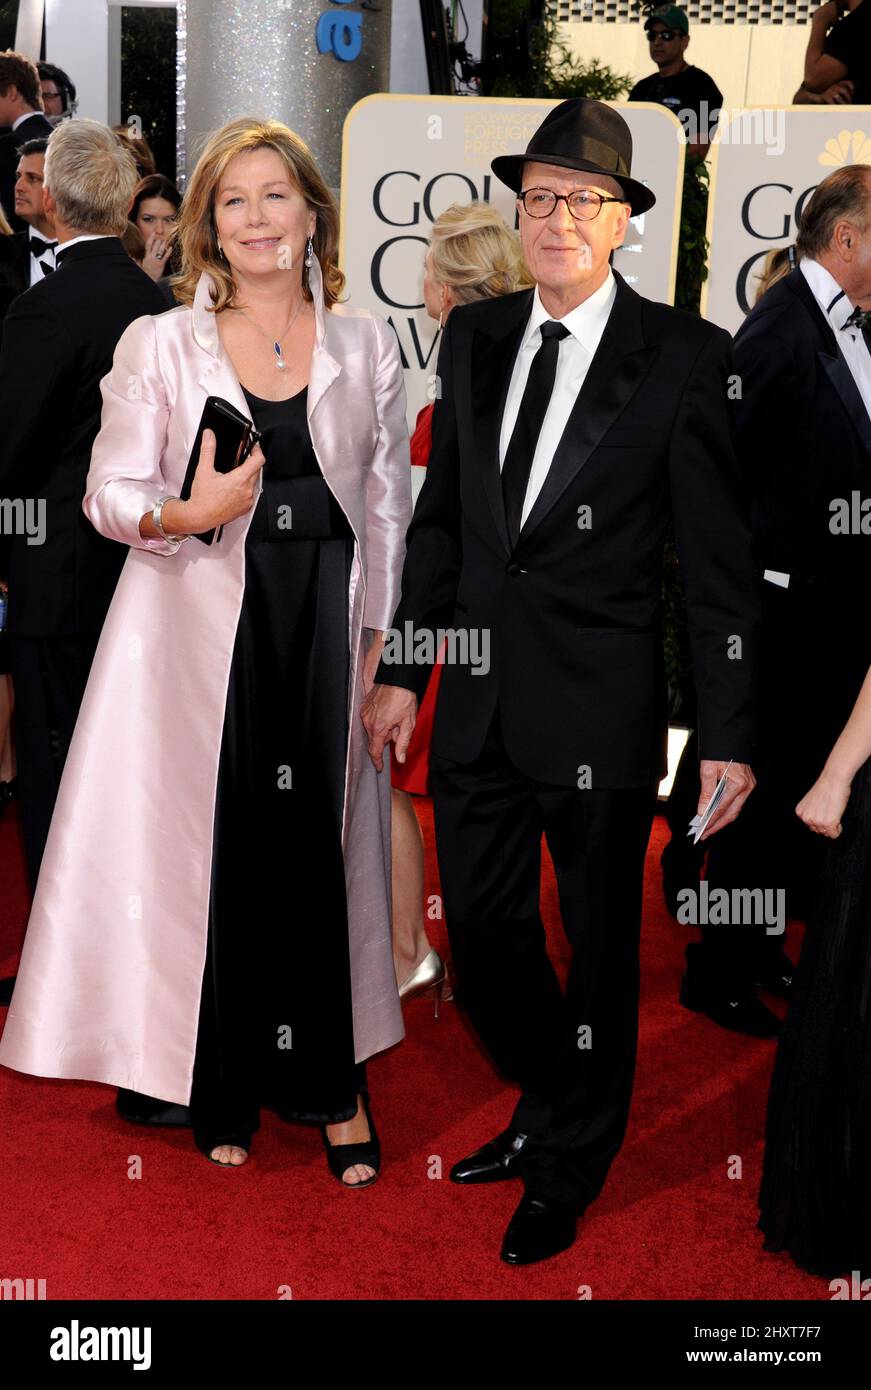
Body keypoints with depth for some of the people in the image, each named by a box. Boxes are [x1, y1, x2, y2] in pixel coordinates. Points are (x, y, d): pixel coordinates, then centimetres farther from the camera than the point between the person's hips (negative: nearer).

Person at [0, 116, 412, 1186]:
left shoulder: (365, 345, 8)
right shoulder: (158, 345, 3)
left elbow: (388, 507, 9)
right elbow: (110, 492, 2)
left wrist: (379, 644, 3)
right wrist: (185, 514, -19)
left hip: (325, 623, 1)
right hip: (198, 626, -1)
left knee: (322, 838, 2)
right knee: (208, 840, 1)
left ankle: (329, 1077, 18)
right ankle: (224, 1087, 18)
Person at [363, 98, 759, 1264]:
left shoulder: (684, 356, -9)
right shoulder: (473, 336, 7)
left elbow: (722, 560, -9)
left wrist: (730, 733, -10)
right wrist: (402, 669, 11)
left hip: (600, 709, -5)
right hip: (479, 700, 5)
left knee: (600, 950, 11)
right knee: (481, 936, 15)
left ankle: (568, 1173, 33)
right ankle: (548, 1110, 43)